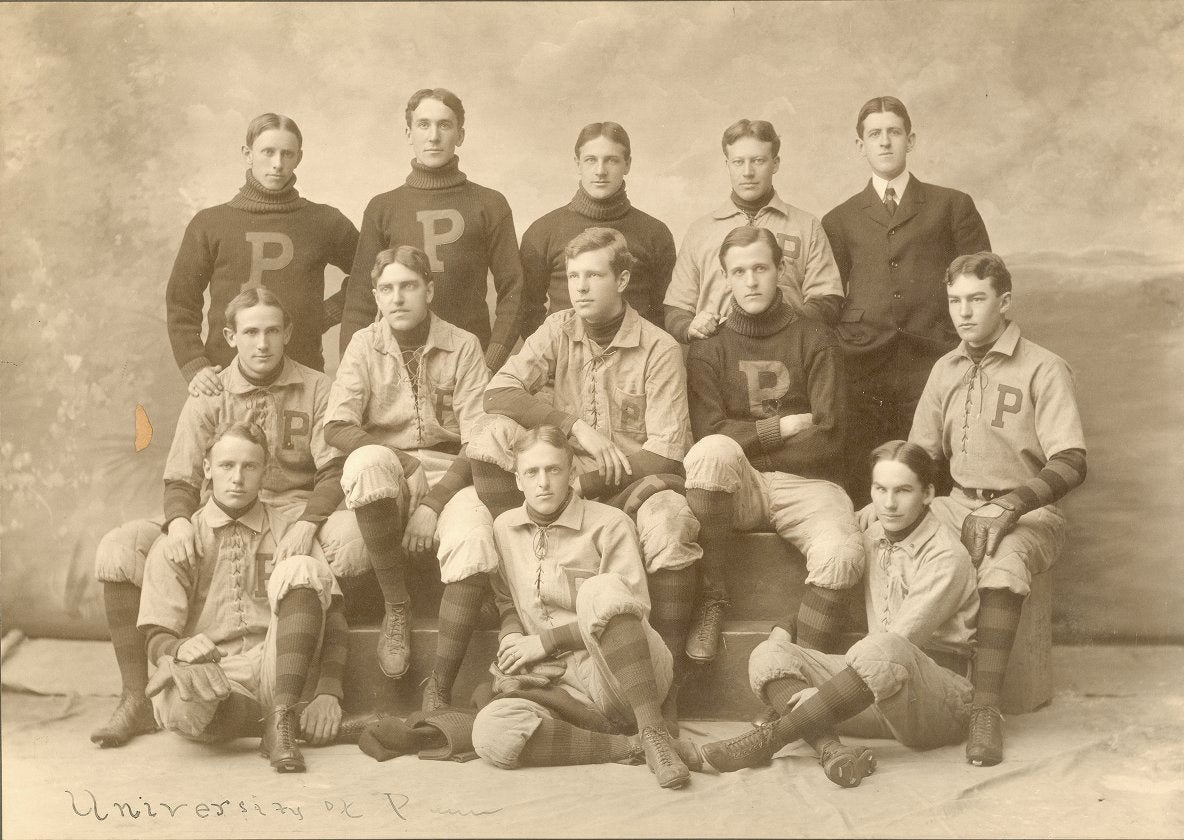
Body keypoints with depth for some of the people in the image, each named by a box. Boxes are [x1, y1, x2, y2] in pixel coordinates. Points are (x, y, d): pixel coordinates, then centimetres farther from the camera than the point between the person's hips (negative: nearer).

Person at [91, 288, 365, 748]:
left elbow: (333, 471, -4)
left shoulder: (316, 389, 4)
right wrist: (179, 522, -20)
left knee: (351, 532, -36)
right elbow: (180, 480, 4)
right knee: (117, 548, -20)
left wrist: (306, 525, -25)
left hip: (294, 512, -2)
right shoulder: (208, 396, 8)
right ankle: (136, 701, -11)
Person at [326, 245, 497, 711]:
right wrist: (404, 463, -18)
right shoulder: (364, 345, 7)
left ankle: (439, 689, -23)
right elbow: (336, 426, -4)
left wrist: (433, 503, -15)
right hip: (388, 477, 1)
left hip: (449, 476, 0)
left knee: (474, 543, -34)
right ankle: (396, 607, -17)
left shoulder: (463, 346, 2)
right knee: (366, 462, -36)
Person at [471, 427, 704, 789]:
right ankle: (632, 747, -23)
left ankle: (654, 734, -32)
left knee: (602, 588, -35)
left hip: (628, 675, -3)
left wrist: (545, 641, -10)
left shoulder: (609, 524, -1)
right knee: (491, 732, -29)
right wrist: (512, 640, -1)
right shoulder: (504, 528, 11)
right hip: (564, 686, 3)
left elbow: (632, 609, -8)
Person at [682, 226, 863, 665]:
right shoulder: (709, 347, 9)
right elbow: (708, 432, -5)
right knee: (713, 451, -34)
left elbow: (827, 440, -3)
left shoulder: (815, 340, 7)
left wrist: (746, 440, -5)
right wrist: (784, 426, -8)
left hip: (807, 482, 0)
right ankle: (711, 596, -20)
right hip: (736, 489, 0)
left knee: (841, 556, -32)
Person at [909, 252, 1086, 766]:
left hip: (1029, 513, -5)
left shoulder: (1043, 370, -5)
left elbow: (1070, 464, -14)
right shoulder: (946, 370, 13)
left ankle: (986, 709, -37)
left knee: (1004, 561, -38)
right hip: (960, 506, 5)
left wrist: (1010, 507, -27)